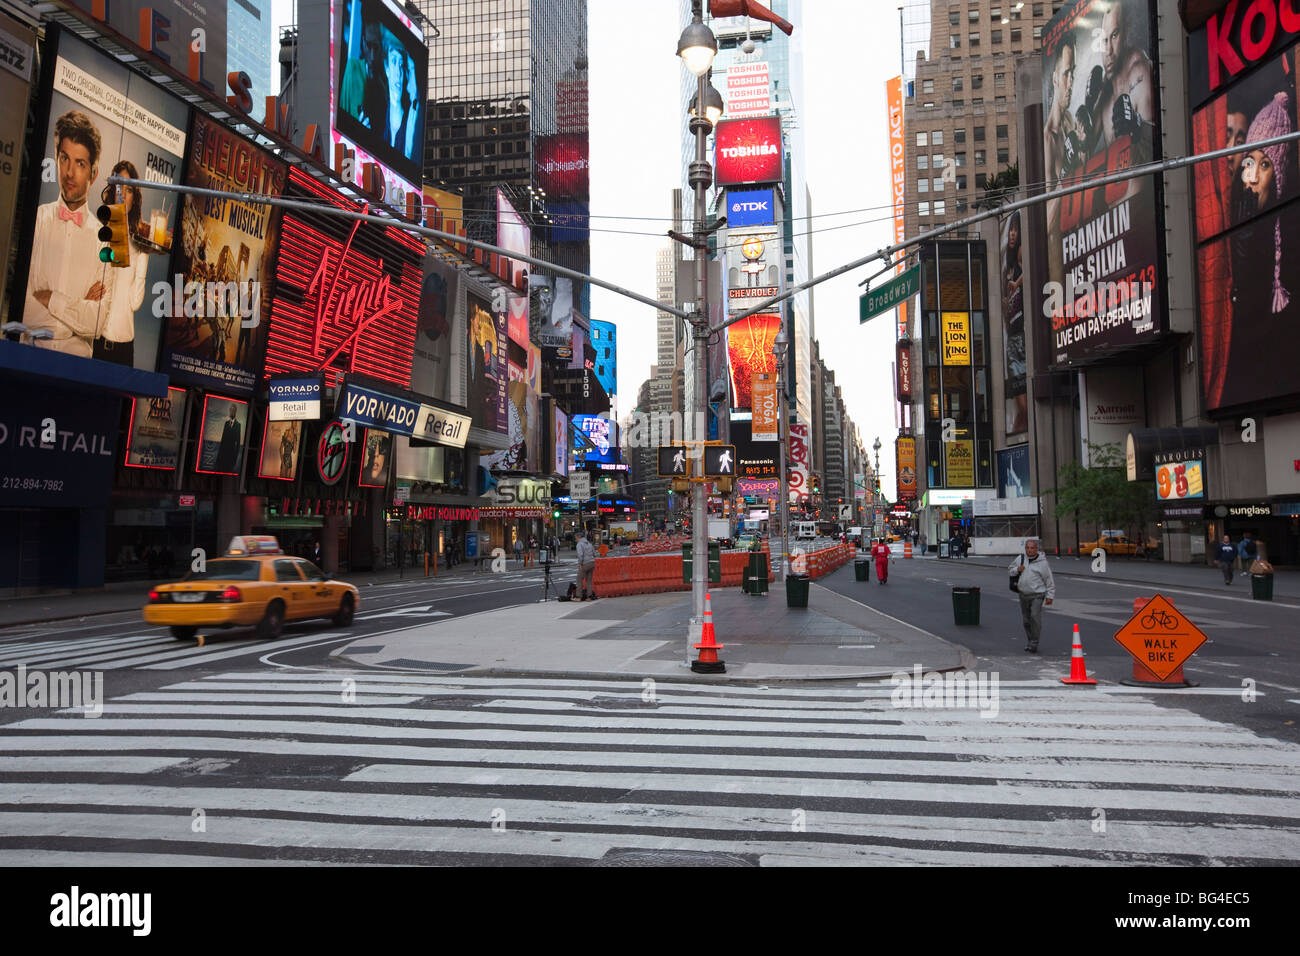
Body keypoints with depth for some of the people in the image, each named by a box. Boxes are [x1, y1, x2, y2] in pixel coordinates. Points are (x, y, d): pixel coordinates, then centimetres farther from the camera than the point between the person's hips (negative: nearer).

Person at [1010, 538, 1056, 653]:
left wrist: (1050, 596, -4)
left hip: (1037, 595, -5)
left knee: (1035, 616, -19)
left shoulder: (1042, 562, -6)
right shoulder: (1020, 559, 6)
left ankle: (1034, 642, -10)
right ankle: (1030, 640, 26)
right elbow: (1011, 569, 21)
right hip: (1023, 595, 5)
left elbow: (1050, 581, -2)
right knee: (1026, 620, 10)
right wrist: (1017, 569, -2)